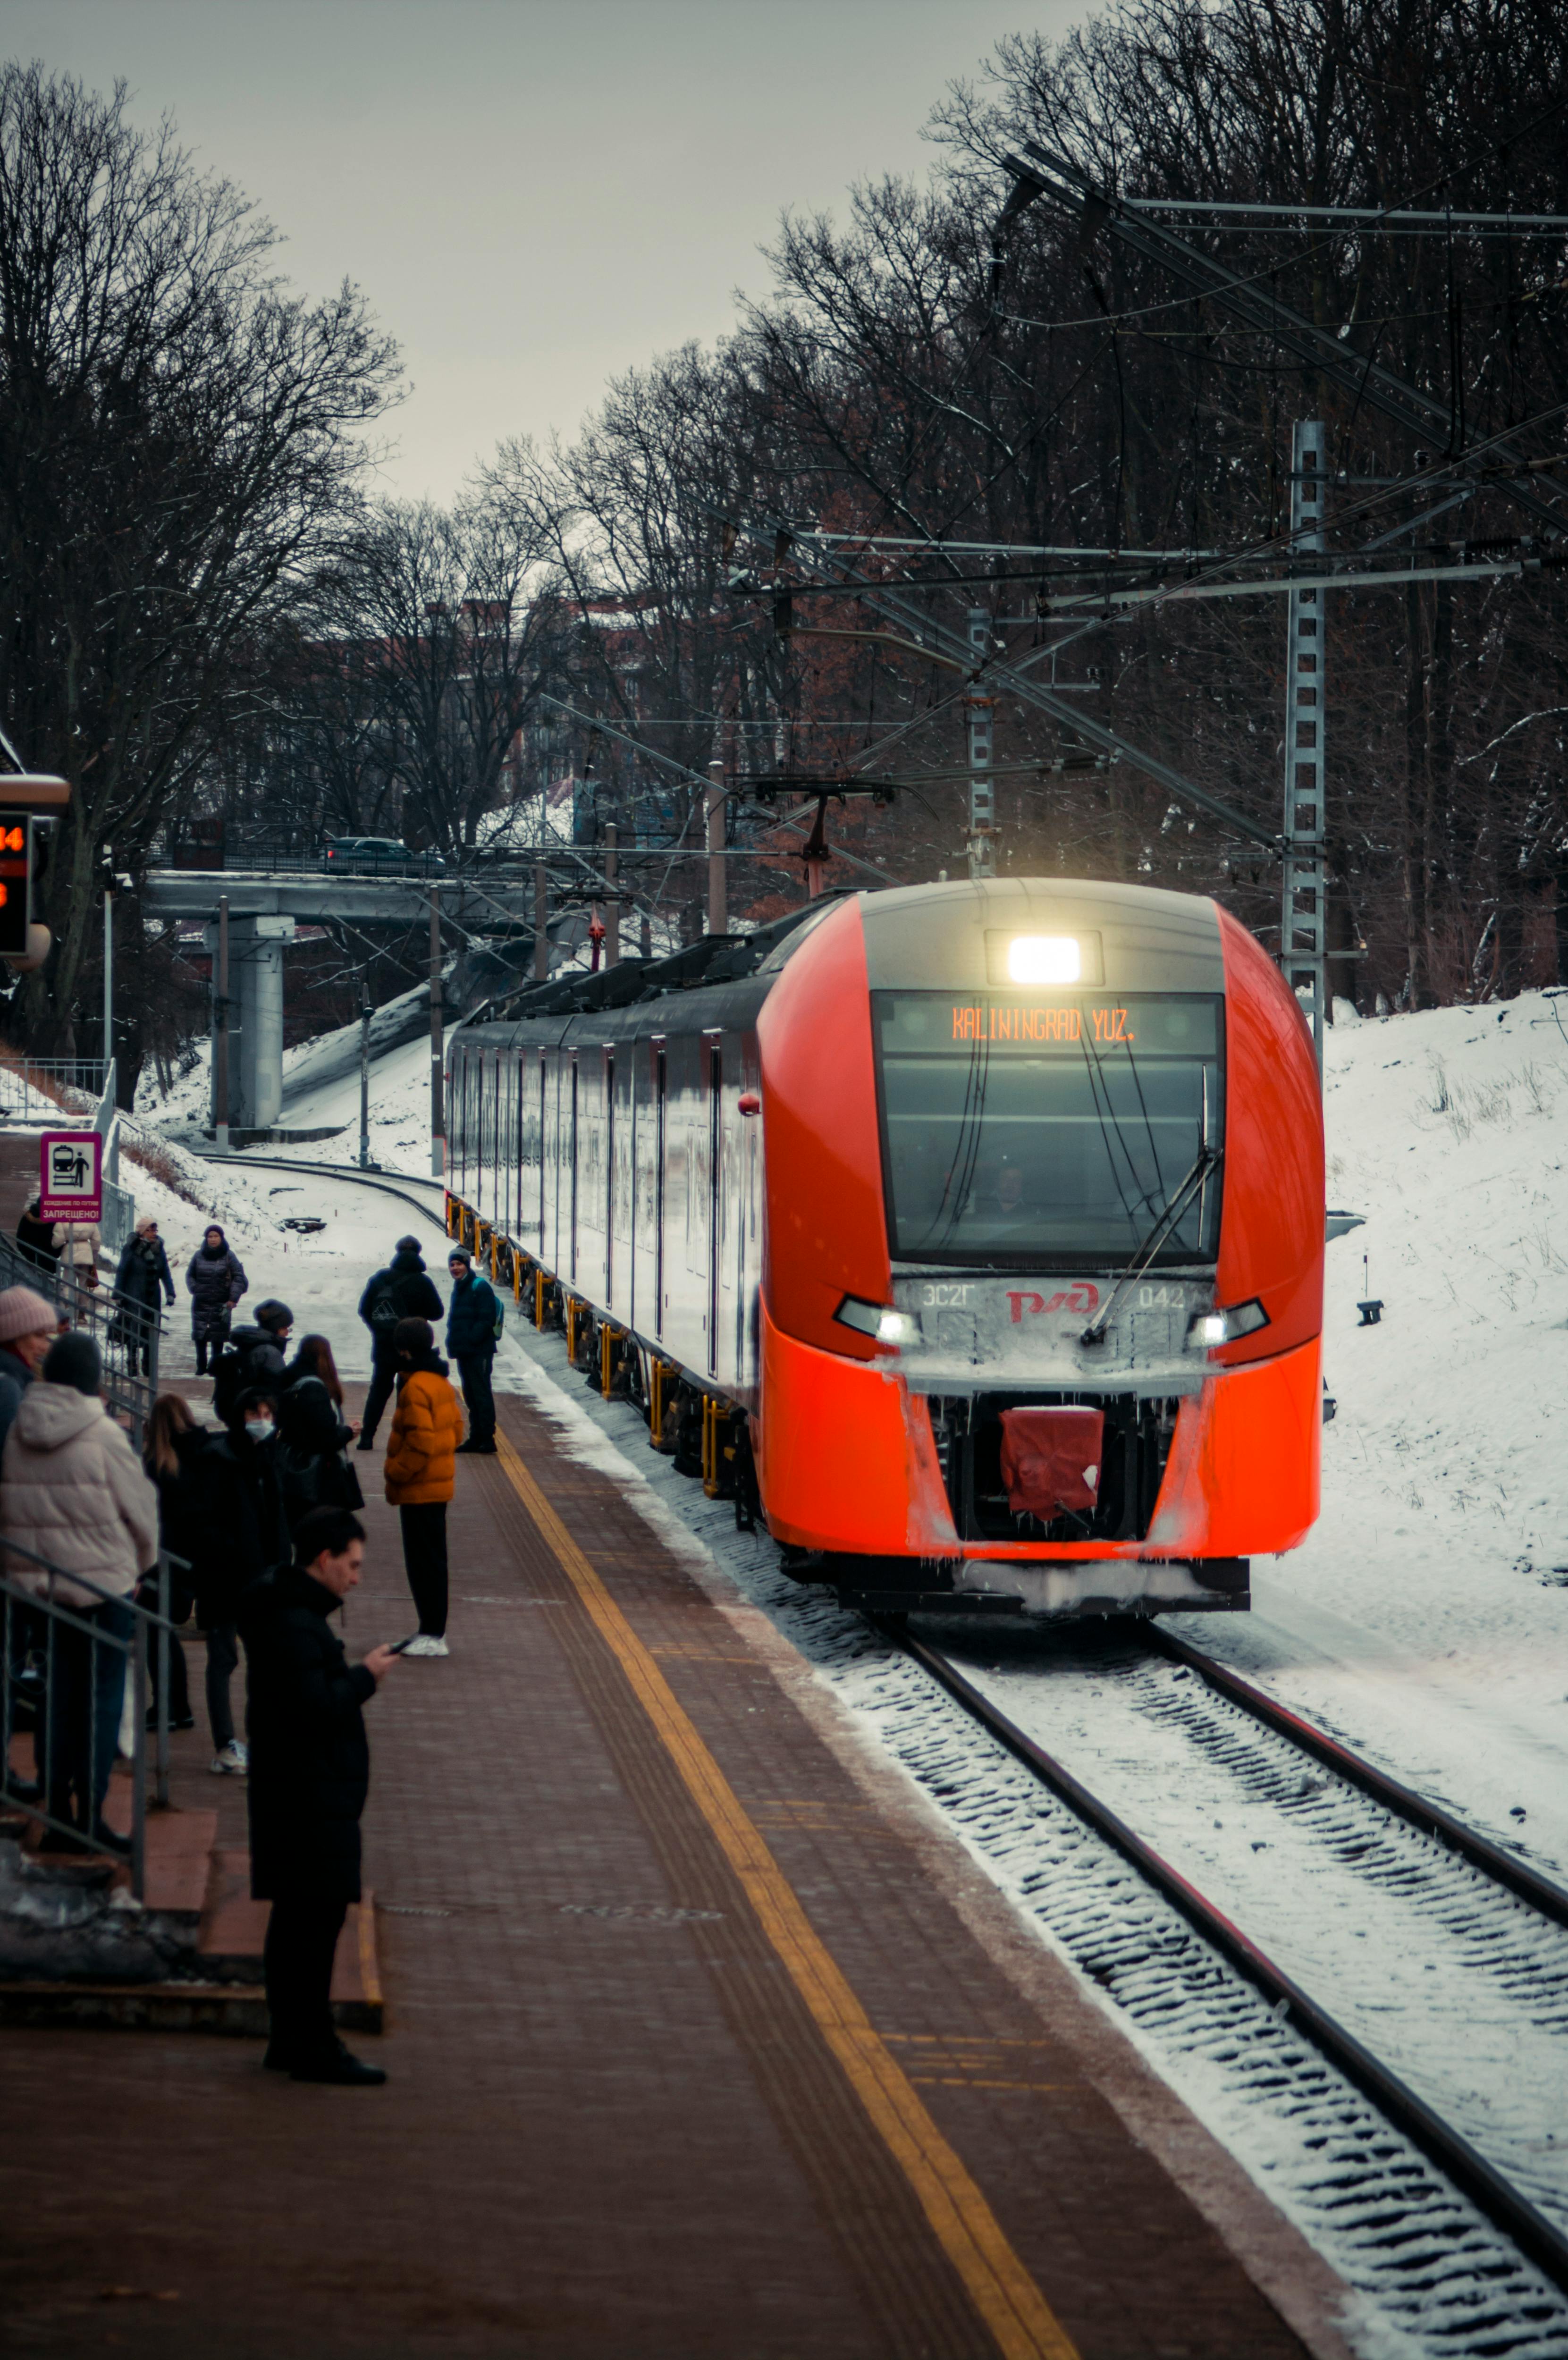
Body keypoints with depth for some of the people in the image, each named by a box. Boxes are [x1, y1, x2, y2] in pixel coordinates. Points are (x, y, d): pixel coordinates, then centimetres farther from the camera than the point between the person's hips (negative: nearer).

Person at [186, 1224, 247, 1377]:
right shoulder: (199, 1255, 5)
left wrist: (233, 1299, -8)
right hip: (201, 1303, 2)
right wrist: (194, 1290, 2)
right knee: (200, 1336, 0)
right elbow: (190, 1275, 16)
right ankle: (201, 1366, 9)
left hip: (221, 1304, -2)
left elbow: (239, 1278, -1)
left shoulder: (229, 1256, -2)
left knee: (218, 1338, -2)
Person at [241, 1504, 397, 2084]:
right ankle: (313, 2047, -5)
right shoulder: (294, 1624, -19)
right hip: (310, 1794, -11)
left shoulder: (294, 1614, 15)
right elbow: (314, 1709, -25)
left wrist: (354, 1675, 9)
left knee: (298, 1919, 15)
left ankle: (291, 2040, 21)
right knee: (316, 1915, -8)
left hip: (299, 1792, 11)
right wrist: (364, 1677, -14)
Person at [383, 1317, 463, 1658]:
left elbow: (420, 1443, -25)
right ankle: (433, 1630, 23)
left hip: (420, 1489, -10)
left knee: (424, 1562, -5)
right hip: (440, 1483, 10)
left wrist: (395, 1474, -13)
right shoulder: (441, 1383, 10)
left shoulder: (415, 1389, -20)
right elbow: (456, 1428, 17)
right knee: (431, 1560, 16)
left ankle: (433, 1636, -2)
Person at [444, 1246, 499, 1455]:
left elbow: (486, 1319, -17)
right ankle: (476, 1438, 17)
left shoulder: (480, 1287, -10)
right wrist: (453, 1342, 7)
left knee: (481, 1394, -8)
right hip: (464, 1352, 9)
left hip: (479, 1351, -9)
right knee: (471, 1395, 12)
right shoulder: (459, 1288, 18)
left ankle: (488, 1439, -7)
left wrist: (470, 1339, -22)